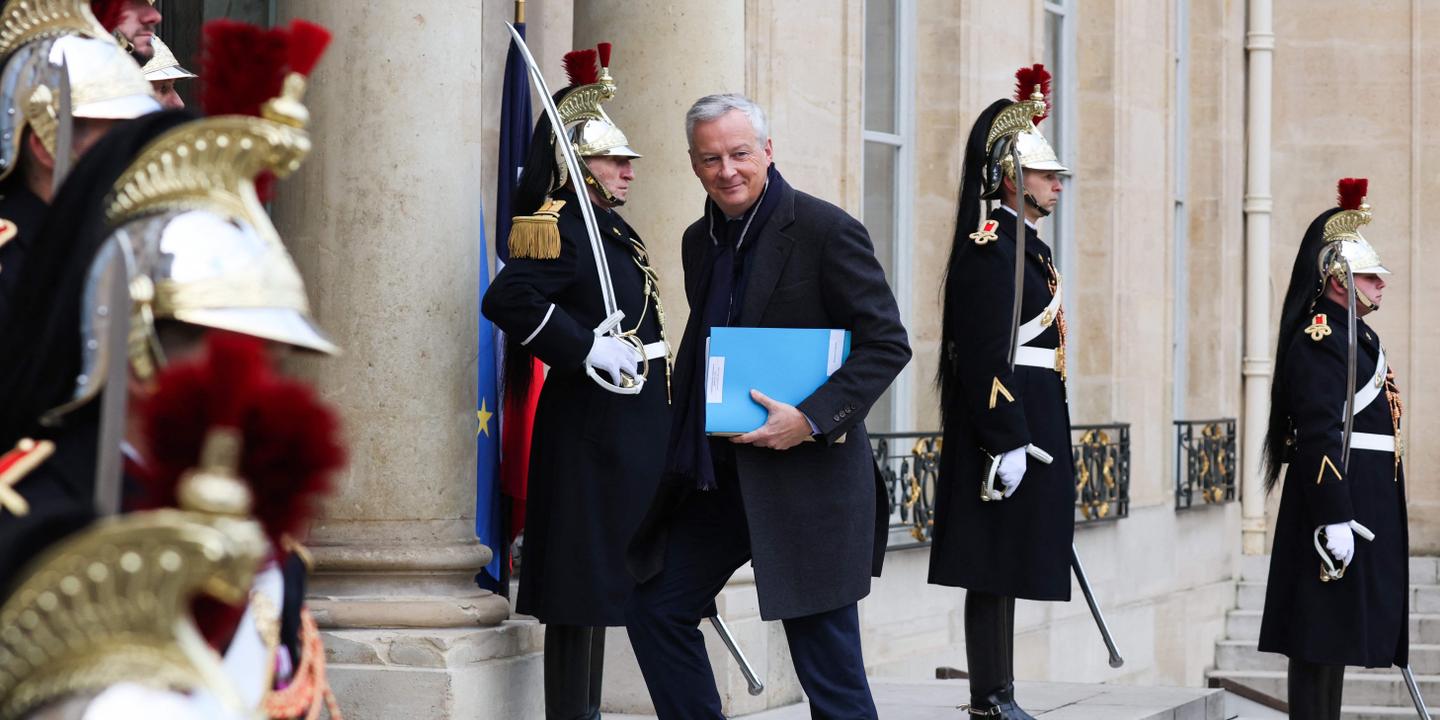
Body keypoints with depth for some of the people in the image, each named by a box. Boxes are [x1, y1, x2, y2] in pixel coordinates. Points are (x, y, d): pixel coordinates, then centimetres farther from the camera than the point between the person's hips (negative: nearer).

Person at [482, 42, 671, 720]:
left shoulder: (610, 231, 16)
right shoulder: (561, 231, -14)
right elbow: (508, 299, -30)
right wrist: (588, 348, -28)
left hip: (624, 437, 10)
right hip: (590, 433, -10)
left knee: (597, 590, 14)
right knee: (581, 592, -7)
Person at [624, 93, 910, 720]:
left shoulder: (826, 231, -10)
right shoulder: (700, 241, 12)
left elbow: (887, 343, -12)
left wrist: (812, 419, -21)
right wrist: (686, 444, 10)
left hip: (806, 479, -7)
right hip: (714, 475, 8)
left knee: (829, 665, -4)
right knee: (653, 609, 10)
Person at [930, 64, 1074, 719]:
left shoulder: (1022, 244, 17)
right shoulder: (992, 248, -14)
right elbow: (986, 357, -21)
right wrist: (1006, 443, -24)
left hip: (1031, 425, 10)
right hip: (1005, 425, -10)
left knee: (1004, 572, 12)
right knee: (994, 571, -6)